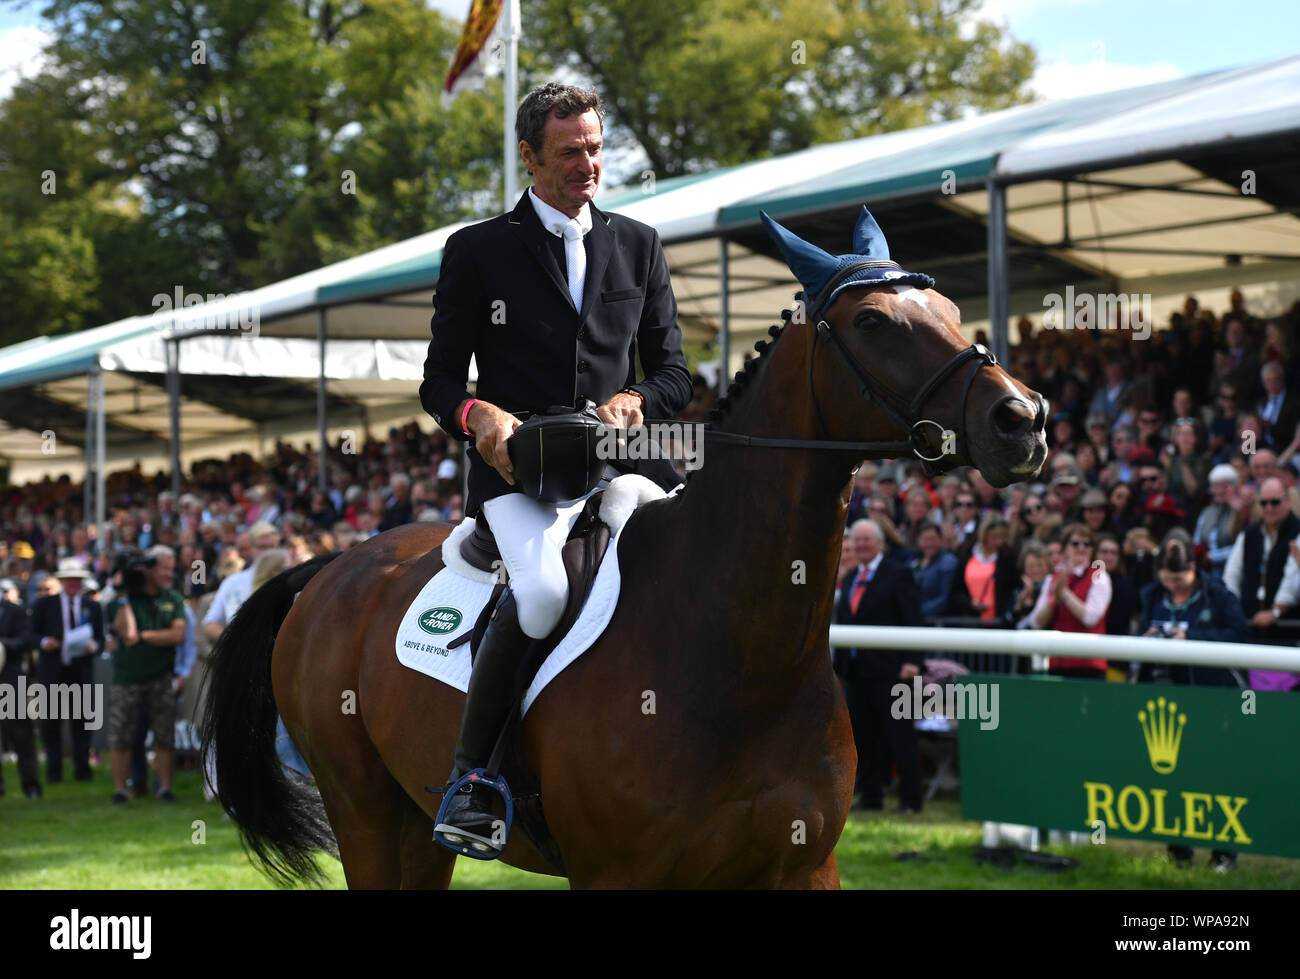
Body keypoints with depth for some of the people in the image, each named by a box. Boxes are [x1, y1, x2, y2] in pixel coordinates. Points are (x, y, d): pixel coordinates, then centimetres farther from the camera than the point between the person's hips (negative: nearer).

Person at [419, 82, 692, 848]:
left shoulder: (639, 246, 17)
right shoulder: (477, 251, 9)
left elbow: (674, 374, 16)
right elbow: (440, 382, 7)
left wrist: (632, 401, -8)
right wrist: (480, 416, -16)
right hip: (516, 470, -3)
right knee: (543, 591, -33)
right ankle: (472, 773, -19)